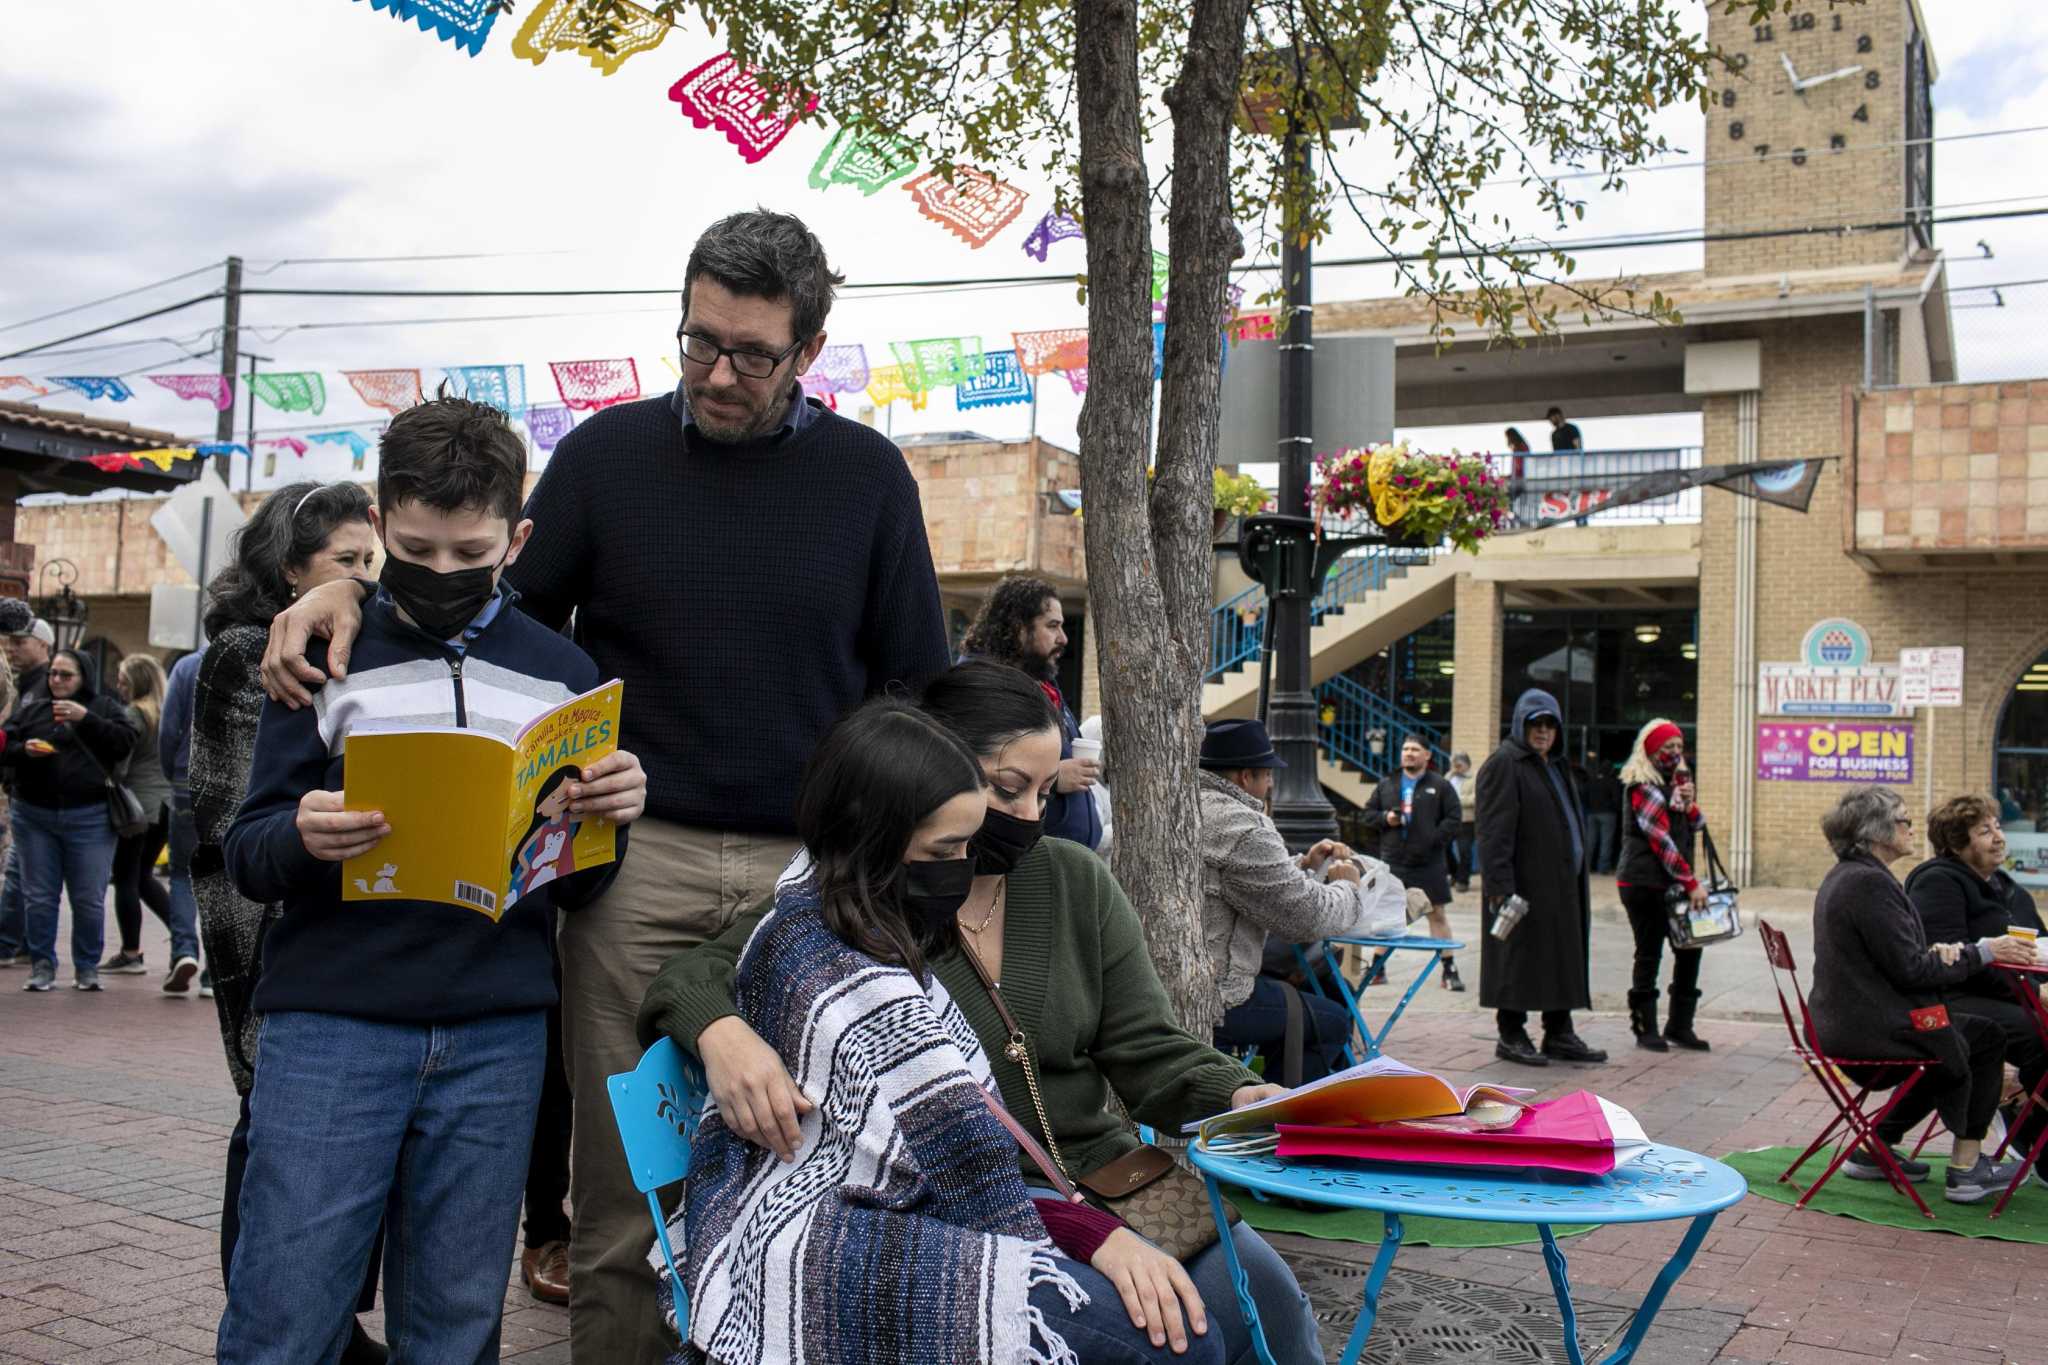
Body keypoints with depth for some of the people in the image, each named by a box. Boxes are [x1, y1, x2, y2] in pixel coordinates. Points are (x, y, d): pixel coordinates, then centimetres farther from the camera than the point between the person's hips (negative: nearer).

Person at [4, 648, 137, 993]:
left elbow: (126, 741, -9)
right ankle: (42, 966, 14)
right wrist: (24, 750, -10)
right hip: (34, 817, 3)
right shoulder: (32, 710, 14)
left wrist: (85, 718, -18)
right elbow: (4, 746, 11)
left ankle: (87, 968, 12)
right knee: (38, 897, 4)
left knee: (89, 899, 0)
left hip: (89, 819, -3)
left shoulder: (105, 708, 6)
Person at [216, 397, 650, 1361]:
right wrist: (303, 839, -19)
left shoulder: (561, 674, 9)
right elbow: (247, 856, 3)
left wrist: (609, 818, -10)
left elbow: (578, 890, 11)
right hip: (331, 1022, -1)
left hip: (498, 1034, 2)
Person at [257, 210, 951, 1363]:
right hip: (636, 856, 0)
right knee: (622, 1178, 4)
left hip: (806, 869, 0)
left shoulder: (868, 475, 5)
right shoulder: (609, 454, 6)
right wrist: (354, 593, -5)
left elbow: (920, 685, 9)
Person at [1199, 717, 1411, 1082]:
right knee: (1333, 1021, 5)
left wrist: (1304, 866, 16)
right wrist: (1347, 888, 6)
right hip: (1210, 999, -10)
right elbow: (1305, 918, -13)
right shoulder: (1238, 825, -18)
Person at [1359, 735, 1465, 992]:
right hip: (1392, 862, 2)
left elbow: (1454, 819, -4)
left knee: (1437, 913, 3)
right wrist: (1384, 819, -8)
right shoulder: (1386, 784, 11)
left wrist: (1434, 841, -16)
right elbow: (1365, 815, 13)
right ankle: (1378, 968, 16)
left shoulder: (1440, 786, 2)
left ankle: (1449, 970, 9)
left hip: (1428, 864, -2)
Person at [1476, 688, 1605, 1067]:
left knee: (1563, 957, 11)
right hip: (1524, 884, -9)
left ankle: (1559, 1034, 19)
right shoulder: (1504, 764, -10)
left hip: (1560, 886, 9)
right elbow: (1495, 830, -17)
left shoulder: (1553, 765, 19)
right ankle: (1510, 1036, 6)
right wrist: (1500, 886, -24)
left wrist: (1576, 880, 19)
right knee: (1519, 957, -3)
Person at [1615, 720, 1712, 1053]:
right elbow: (1662, 840, -16)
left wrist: (1689, 805, -4)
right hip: (1644, 884, -8)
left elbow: (1696, 827, 18)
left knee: (1690, 948, 6)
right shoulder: (1643, 788, -11)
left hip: (1672, 883, 8)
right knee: (1649, 954, -2)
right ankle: (1646, 1028, 7)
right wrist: (1692, 882, -17)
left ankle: (1679, 1025, 16)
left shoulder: (1677, 782, 16)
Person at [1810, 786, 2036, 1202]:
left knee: (1953, 1044, 22)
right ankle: (1965, 1168, 12)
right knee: (1986, 1039, 5)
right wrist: (1983, 952, -10)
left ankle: (1876, 1150, 23)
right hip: (1869, 1027, -10)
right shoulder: (1870, 882, -21)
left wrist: (1934, 952, 0)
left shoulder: (1843, 876, 12)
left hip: (1839, 1022, 10)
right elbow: (1910, 971, -20)